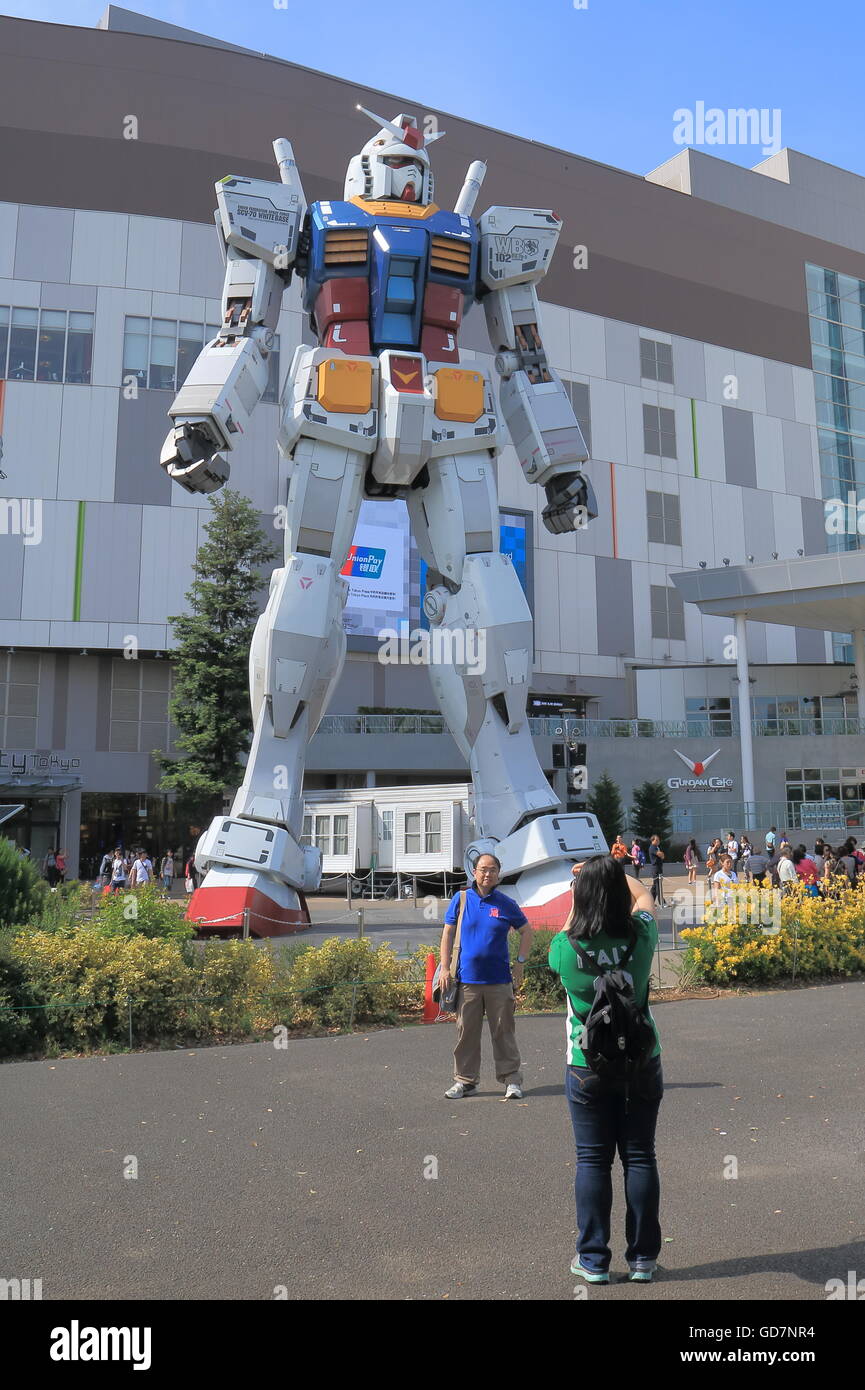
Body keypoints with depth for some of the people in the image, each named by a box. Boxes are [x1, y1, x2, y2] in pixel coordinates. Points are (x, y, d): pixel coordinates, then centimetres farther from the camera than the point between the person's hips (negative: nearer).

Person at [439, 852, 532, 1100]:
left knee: (504, 1032, 5)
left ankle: (512, 1079, 15)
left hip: (499, 980, -1)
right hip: (467, 979, 1)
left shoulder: (506, 904, 1)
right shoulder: (461, 899, 2)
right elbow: (448, 934, 6)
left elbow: (526, 931, 12)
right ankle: (465, 1080, 20)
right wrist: (445, 968, 0)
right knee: (466, 1032, 8)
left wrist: (521, 963, 3)